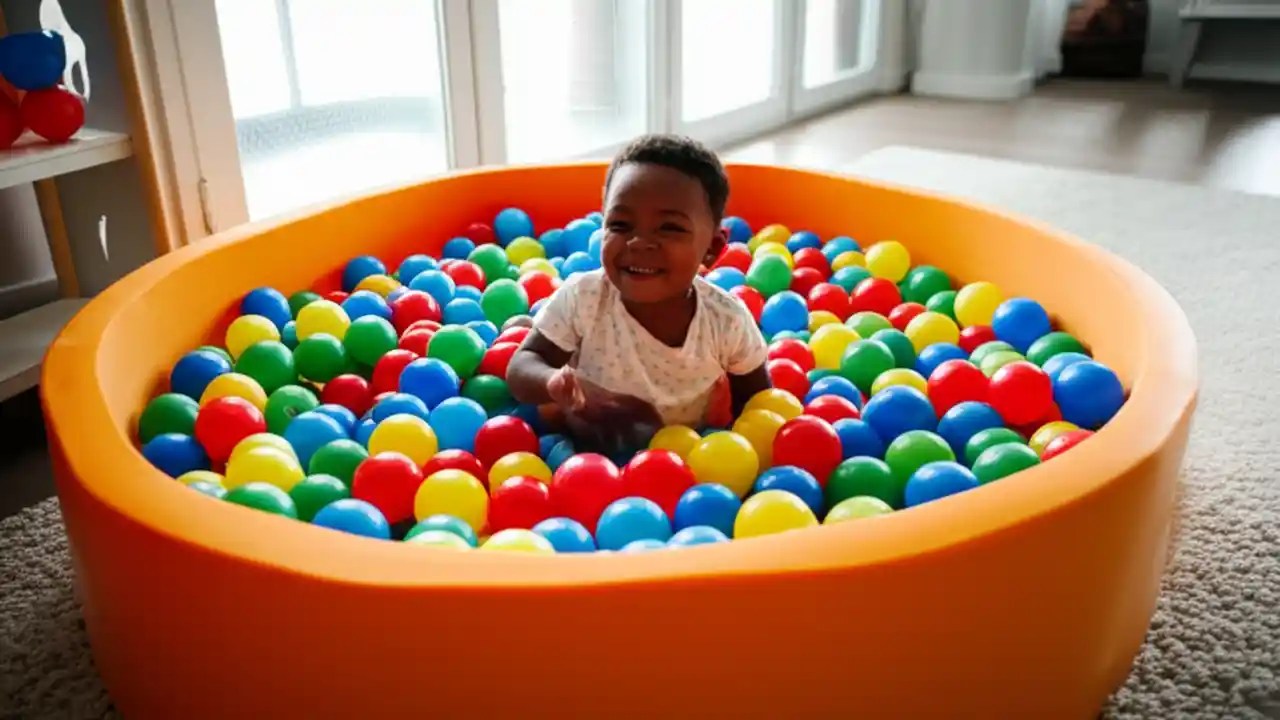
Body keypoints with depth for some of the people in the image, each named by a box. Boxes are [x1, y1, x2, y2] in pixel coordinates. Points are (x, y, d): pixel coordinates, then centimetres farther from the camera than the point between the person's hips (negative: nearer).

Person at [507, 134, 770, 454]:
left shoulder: (727, 321, -17)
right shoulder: (580, 298, -20)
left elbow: (757, 403, -2)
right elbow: (521, 367, -13)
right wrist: (556, 382, -33)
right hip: (587, 455, 1)